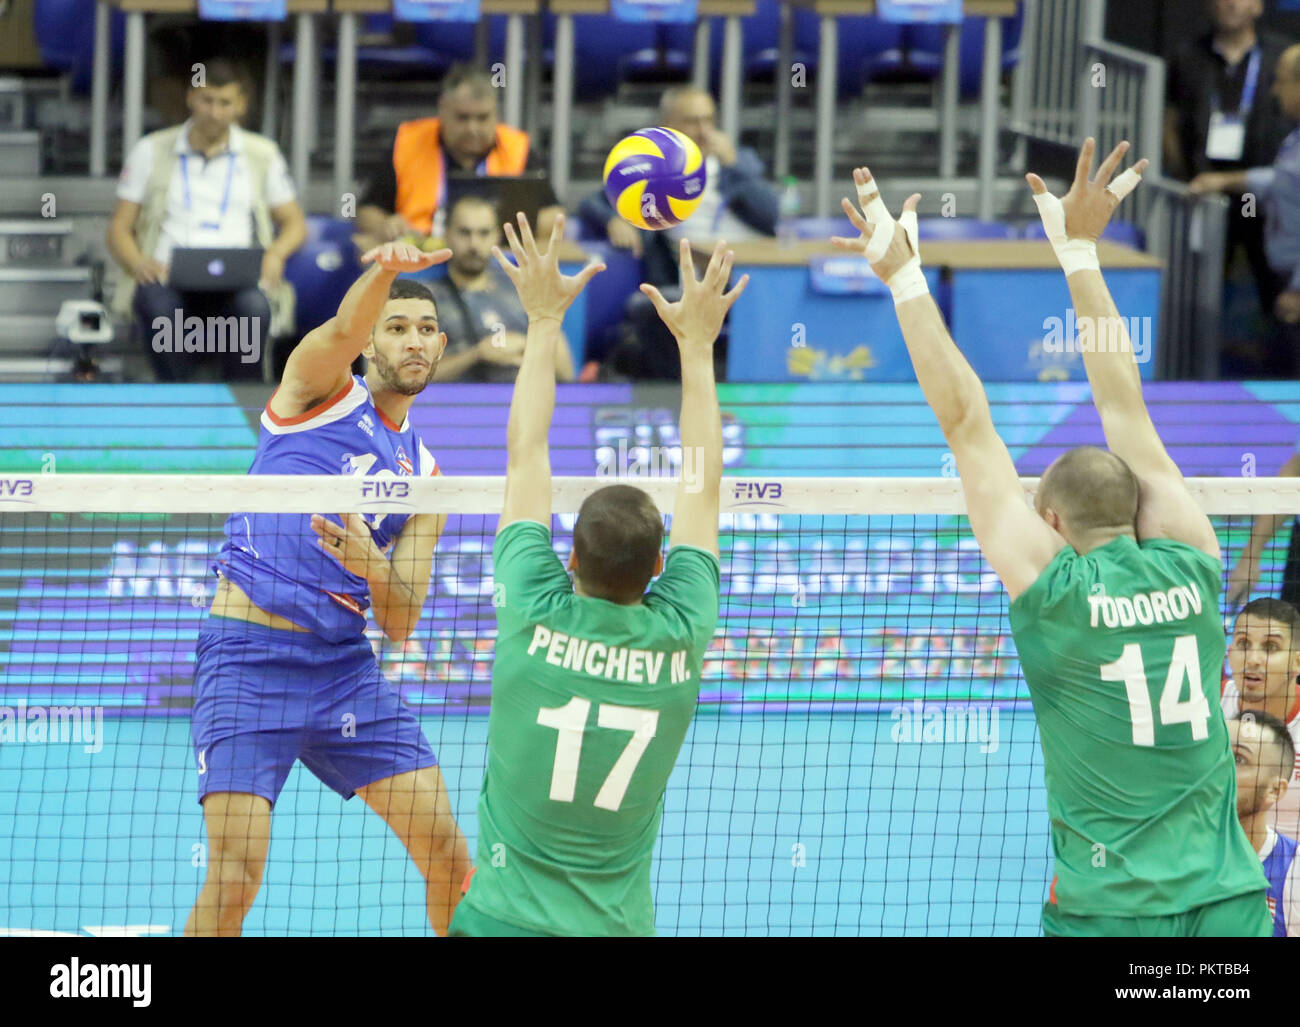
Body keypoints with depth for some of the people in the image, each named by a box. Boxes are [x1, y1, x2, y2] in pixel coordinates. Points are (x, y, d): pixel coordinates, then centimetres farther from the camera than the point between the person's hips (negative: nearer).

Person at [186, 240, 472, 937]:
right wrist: (383, 273, -47)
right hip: (248, 653, -6)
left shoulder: (423, 474, 14)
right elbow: (346, 330, -24)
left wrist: (377, 569, -15)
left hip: (344, 663, 6)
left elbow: (399, 625, 8)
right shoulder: (320, 389, 2)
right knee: (236, 877, -16)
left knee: (446, 848, 2)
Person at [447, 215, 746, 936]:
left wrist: (544, 321, 12)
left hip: (499, 917, -1)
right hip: (617, 924, 1)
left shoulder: (536, 617, -10)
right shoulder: (680, 635, -6)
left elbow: (526, 457, 3)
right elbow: (702, 487, 8)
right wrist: (696, 343, 16)